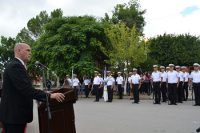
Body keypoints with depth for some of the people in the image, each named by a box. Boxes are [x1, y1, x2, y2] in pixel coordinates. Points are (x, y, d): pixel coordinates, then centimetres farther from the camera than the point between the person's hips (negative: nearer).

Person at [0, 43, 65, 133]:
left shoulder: (16, 66, 17)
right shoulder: (15, 66, -17)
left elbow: (25, 89, 18)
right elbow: (27, 90, -26)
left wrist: (46, 95, 13)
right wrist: (49, 95, -24)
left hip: (15, 113, 10)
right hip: (13, 115, -10)